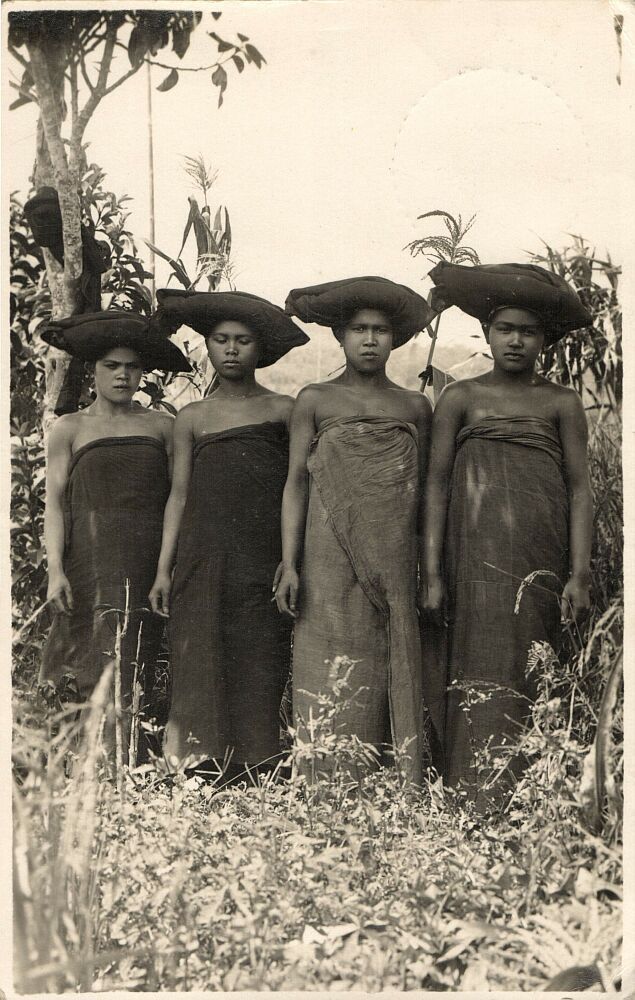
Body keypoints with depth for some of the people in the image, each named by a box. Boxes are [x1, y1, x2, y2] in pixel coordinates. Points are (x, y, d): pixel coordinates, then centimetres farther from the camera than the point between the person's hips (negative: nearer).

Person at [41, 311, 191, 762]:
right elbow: (54, 502, 6)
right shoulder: (70, 429, 11)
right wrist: (55, 570, -6)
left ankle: (129, 767, 1)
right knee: (106, 662, -12)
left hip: (150, 556, 2)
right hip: (92, 554, -1)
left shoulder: (161, 425, 14)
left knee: (138, 664, -2)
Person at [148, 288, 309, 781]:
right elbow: (179, 495, 12)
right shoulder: (193, 418, 13)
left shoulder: (283, 410, 9)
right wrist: (163, 568, 7)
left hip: (263, 557, -1)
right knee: (203, 662, -3)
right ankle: (206, 770, 3)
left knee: (258, 666, -3)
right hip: (203, 555, 1)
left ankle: (255, 773, 4)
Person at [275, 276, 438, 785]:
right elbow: (296, 483, 6)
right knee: (333, 684, -4)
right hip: (330, 566, -2)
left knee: (396, 675, 1)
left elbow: (425, 492, 15)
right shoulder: (315, 401, 8)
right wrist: (290, 563, -2)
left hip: (394, 566, 2)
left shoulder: (415, 407, 13)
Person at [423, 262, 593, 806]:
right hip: (479, 556, 0)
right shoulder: (460, 398, 8)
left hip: (543, 558, 1)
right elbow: (436, 485, 6)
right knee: (484, 671, -4)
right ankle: (480, 798, 1)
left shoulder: (562, 403, 9)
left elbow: (579, 489, 6)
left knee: (534, 672, 0)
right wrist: (433, 574, 0)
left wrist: (580, 574, -3)